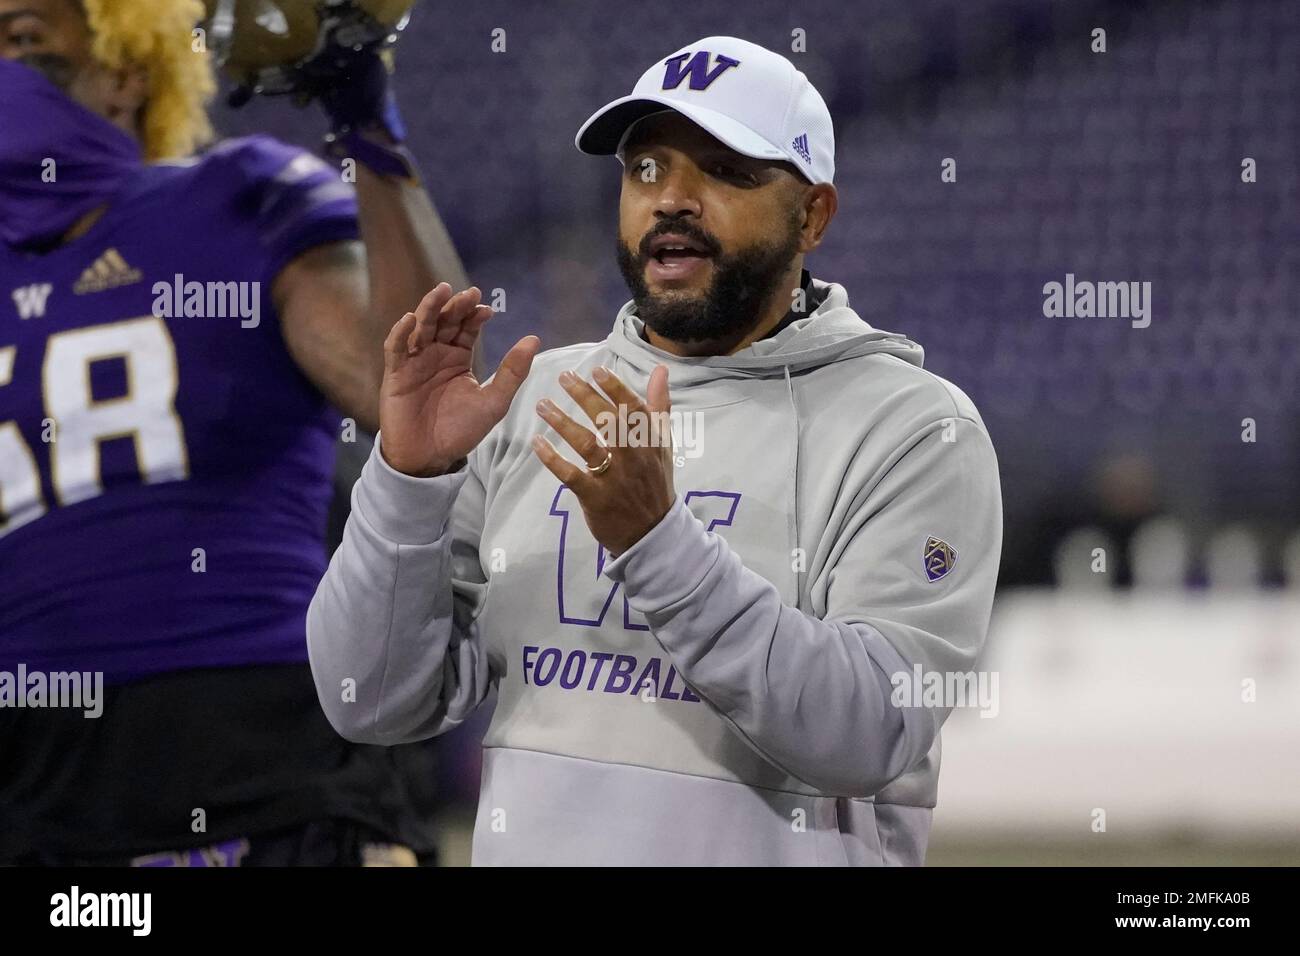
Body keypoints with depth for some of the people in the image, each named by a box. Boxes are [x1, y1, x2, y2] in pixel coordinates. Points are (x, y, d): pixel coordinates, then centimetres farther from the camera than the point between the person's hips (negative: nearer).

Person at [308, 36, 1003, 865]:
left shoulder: (914, 430, -9)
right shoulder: (537, 402, 1)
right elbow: (374, 703, -2)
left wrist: (656, 541, -29)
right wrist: (410, 476, -16)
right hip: (523, 844, 4)